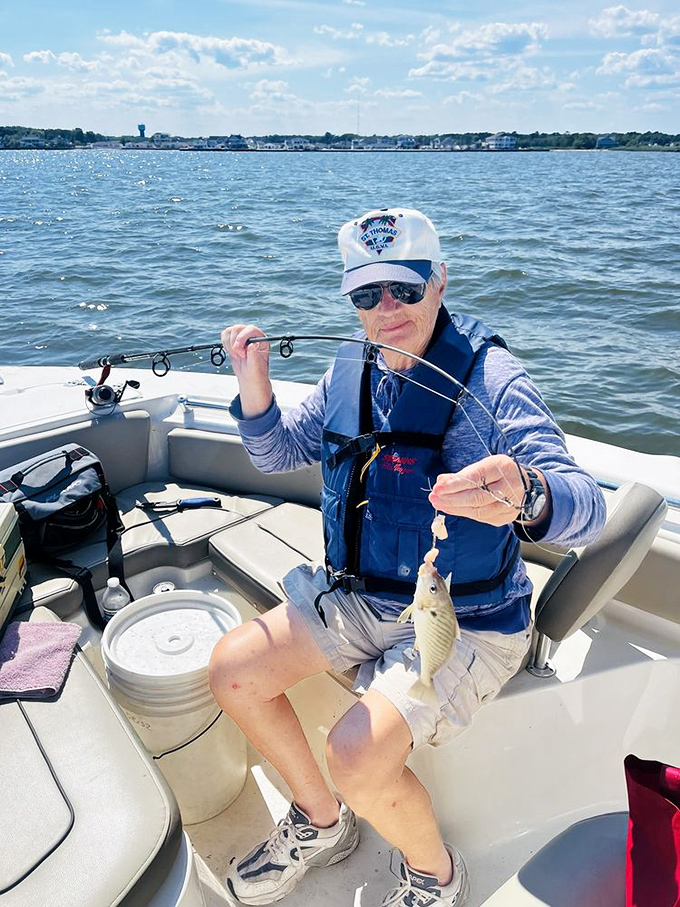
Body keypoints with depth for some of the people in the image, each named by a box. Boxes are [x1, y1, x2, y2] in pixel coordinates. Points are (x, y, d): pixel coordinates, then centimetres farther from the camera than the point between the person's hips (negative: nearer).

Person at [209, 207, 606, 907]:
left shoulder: (489, 378, -17)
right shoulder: (349, 372, 2)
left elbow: (587, 507, -27)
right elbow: (276, 455, 12)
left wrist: (524, 497, -51)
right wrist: (254, 384, -7)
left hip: (466, 621, -6)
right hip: (358, 597, 6)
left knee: (358, 754, -23)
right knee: (233, 667, -4)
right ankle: (322, 822, 22)